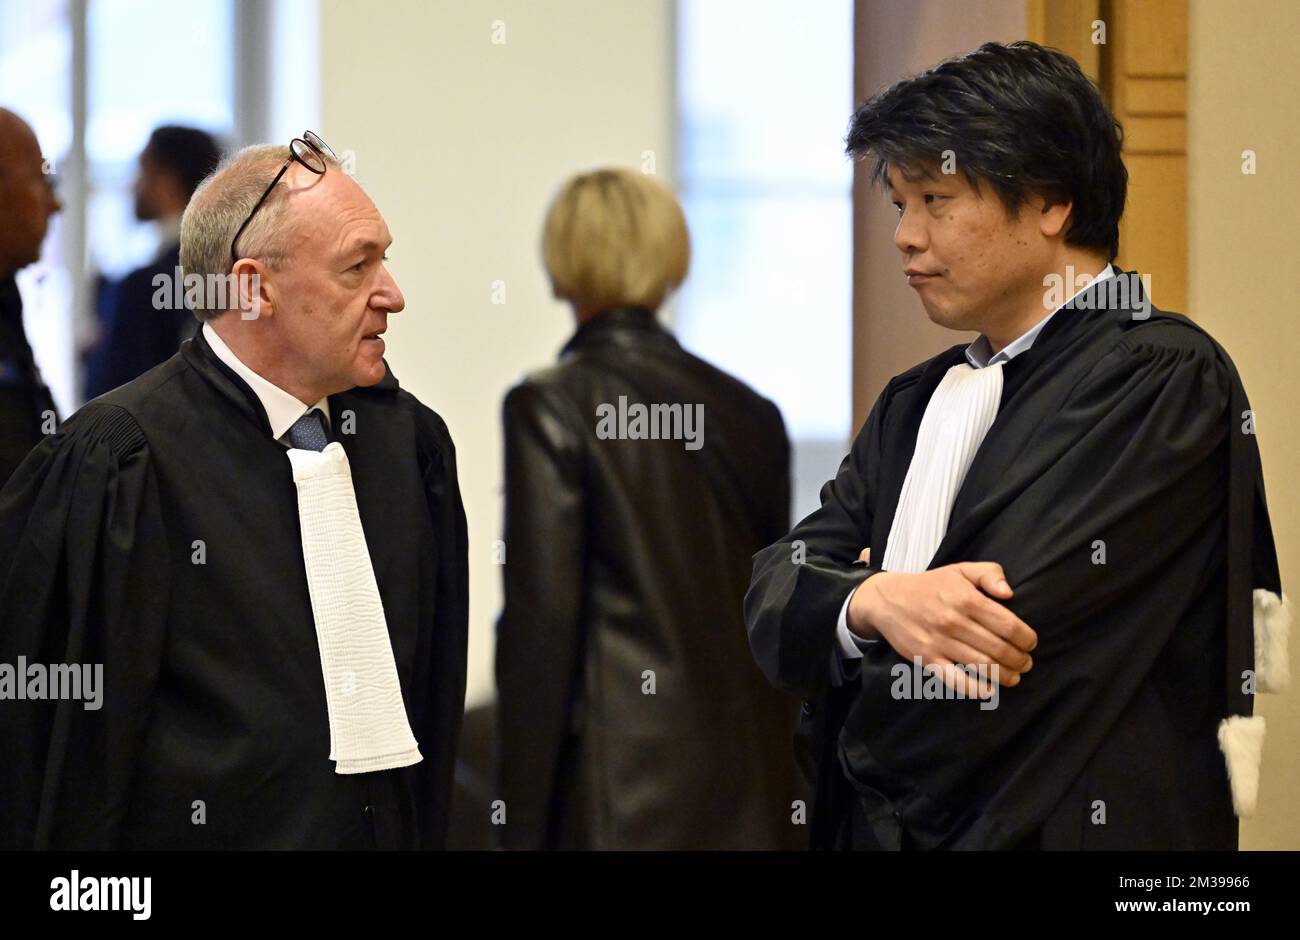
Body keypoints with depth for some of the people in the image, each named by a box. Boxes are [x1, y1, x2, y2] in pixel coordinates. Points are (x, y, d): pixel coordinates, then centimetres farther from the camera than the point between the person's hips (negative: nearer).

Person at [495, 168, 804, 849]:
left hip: (622, 796, -5)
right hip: (754, 794, 6)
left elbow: (541, 621, -10)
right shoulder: (752, 415, 9)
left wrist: (521, 822, -5)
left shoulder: (551, 407, -7)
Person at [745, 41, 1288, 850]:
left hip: (1054, 828, -7)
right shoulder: (913, 404, 13)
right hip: (874, 829, 7)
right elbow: (774, 599, 2)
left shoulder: (1167, 380, -12)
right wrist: (876, 601, -20)